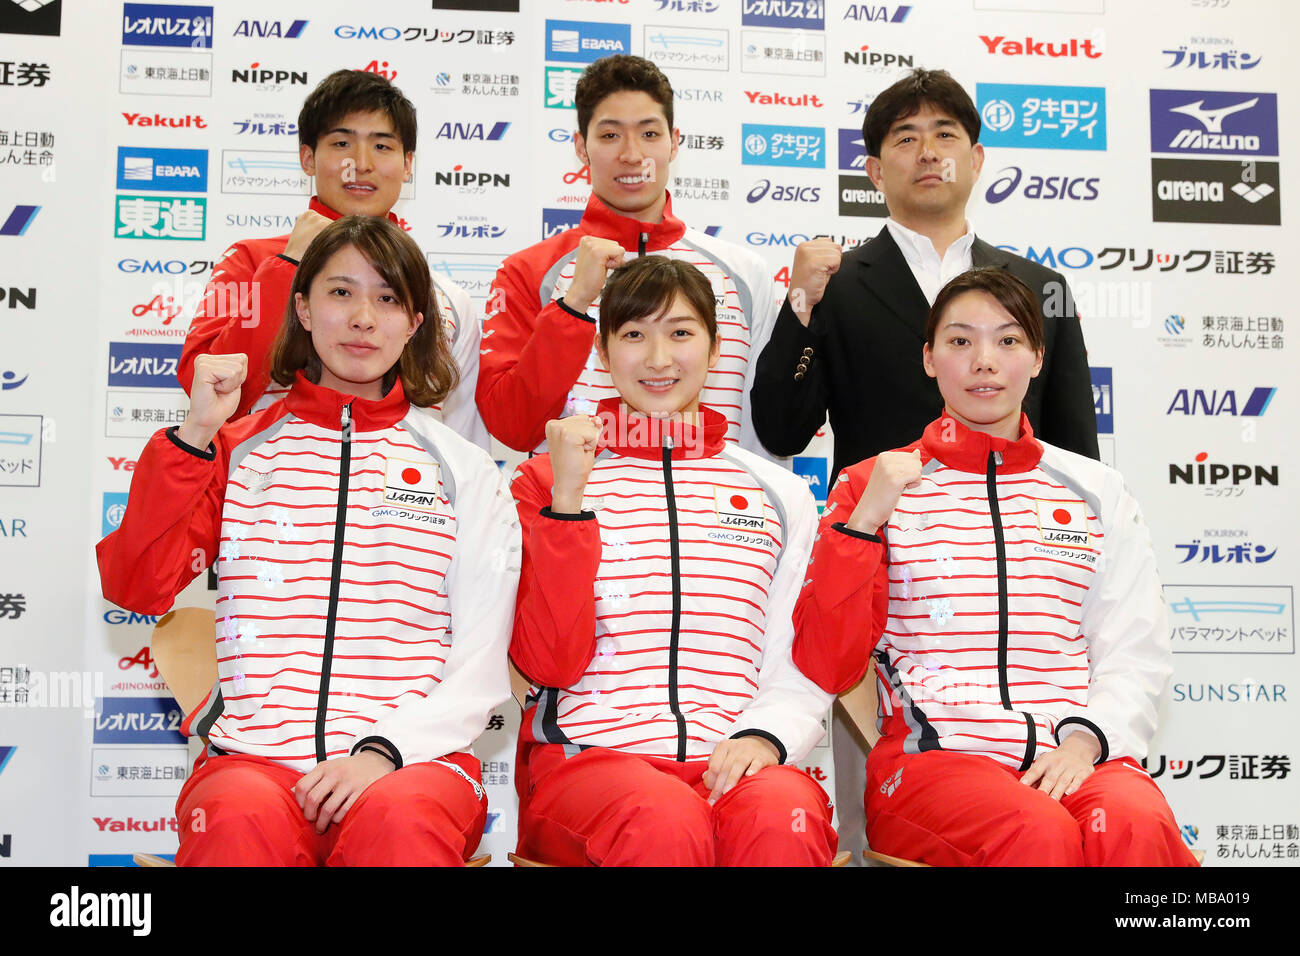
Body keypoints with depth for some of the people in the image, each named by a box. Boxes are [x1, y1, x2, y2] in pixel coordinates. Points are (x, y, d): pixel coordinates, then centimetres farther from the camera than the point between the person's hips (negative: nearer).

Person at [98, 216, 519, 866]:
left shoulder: (463, 470, 11)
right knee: (242, 818, -33)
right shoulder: (239, 450, 14)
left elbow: (481, 664, 4)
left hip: (411, 761, -1)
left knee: (399, 818, -35)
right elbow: (136, 587, 2)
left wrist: (384, 749, -11)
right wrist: (194, 436, -4)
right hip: (255, 757, 1)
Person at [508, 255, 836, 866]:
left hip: (731, 761, 1)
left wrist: (765, 735, -10)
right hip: (585, 754, 0)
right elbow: (549, 663, -1)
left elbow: (801, 670, 12)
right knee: (665, 823, -35)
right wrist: (568, 495, -8)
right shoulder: (549, 481, 12)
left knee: (784, 817, -34)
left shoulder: (780, 495, 17)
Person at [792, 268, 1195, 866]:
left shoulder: (1096, 492, 17)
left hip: (1074, 756, 2)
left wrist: (1085, 739, -9)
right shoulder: (873, 486, 11)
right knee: (1039, 834, -33)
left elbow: (1136, 652, 10)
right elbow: (825, 668, 2)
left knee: (1135, 826, -32)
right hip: (930, 756, -1)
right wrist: (865, 520, -8)